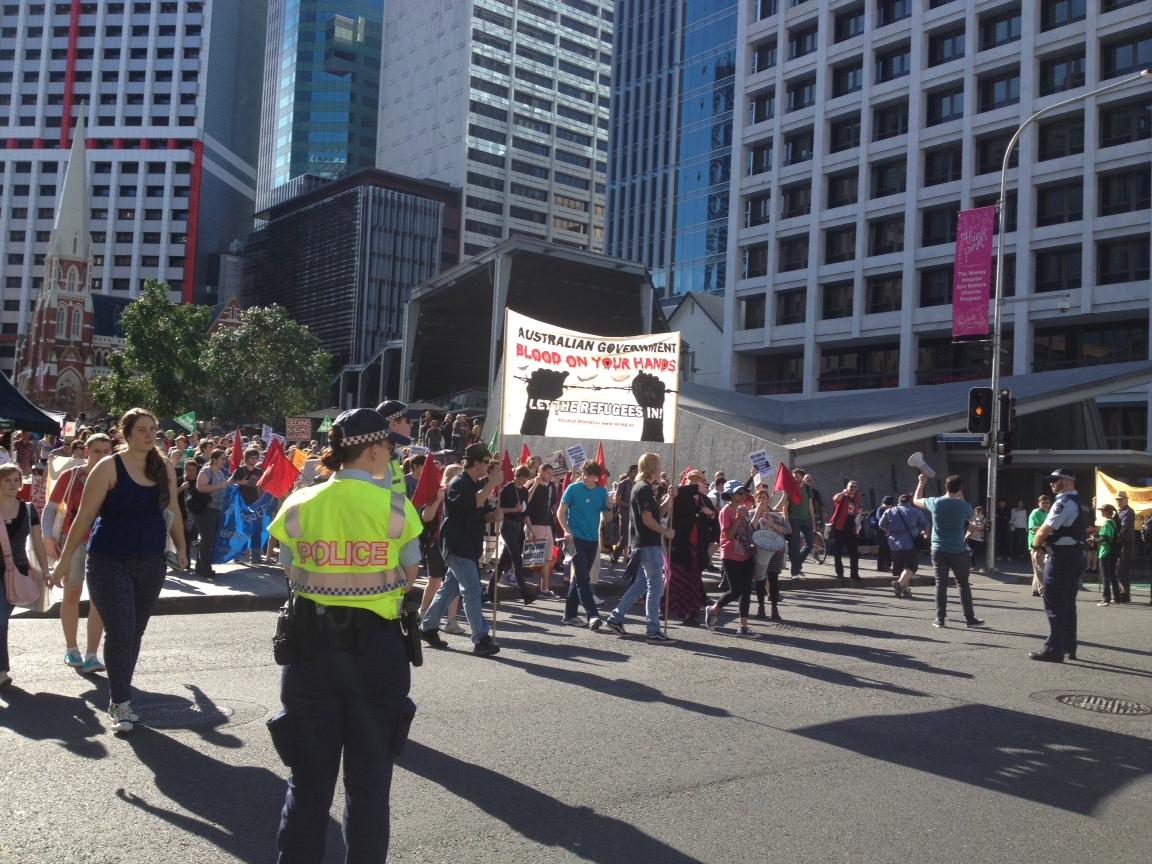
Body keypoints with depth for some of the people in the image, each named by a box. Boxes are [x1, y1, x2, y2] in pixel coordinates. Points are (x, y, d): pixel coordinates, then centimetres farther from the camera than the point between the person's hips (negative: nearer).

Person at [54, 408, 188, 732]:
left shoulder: (165, 468, 5)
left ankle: (119, 696, 24)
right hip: (109, 562, -4)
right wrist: (64, 560, -5)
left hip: (151, 564, 4)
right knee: (120, 631, -10)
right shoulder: (109, 467, -8)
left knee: (134, 633, 10)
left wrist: (180, 548, 14)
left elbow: (172, 511, 16)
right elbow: (85, 516, -6)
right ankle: (120, 703, 2)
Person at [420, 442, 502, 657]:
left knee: (450, 588, 15)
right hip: (458, 547, -9)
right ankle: (481, 640, -11)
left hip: (470, 547, 9)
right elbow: (473, 502, -30)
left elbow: (482, 513, 21)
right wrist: (492, 483, -21)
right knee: (472, 592, -11)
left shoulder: (477, 484, 15)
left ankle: (428, 628, 26)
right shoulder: (458, 484, -13)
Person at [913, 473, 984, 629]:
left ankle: (940, 619, 9)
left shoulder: (935, 503, -6)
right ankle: (970, 618, 14)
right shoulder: (963, 506, -9)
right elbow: (972, 515, 15)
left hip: (938, 551, 1)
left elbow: (916, 500, 14)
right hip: (958, 552, -1)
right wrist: (961, 498, 19)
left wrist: (921, 483, 26)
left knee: (941, 584, 7)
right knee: (963, 584, 8)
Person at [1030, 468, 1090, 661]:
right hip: (1076, 555, 10)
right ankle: (1069, 648, 22)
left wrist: (1037, 542, 1)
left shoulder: (1063, 503, -17)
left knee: (1054, 605, -5)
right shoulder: (1079, 503, 15)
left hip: (1060, 557, -10)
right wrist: (1045, 537, 12)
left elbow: (1043, 531, -19)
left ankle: (1054, 650, -4)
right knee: (1068, 603, 15)